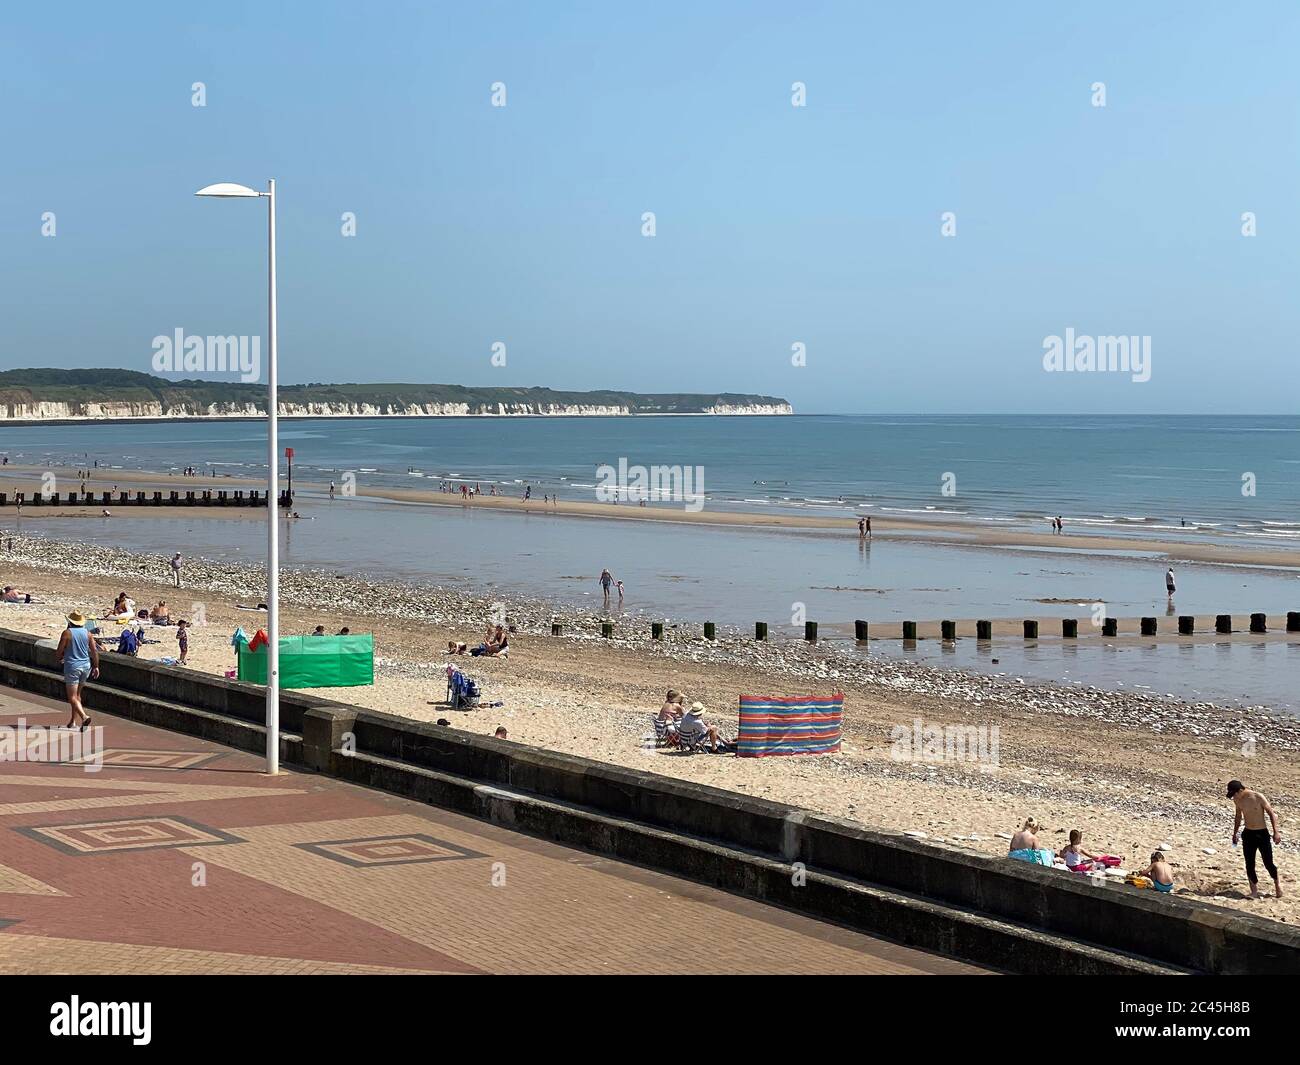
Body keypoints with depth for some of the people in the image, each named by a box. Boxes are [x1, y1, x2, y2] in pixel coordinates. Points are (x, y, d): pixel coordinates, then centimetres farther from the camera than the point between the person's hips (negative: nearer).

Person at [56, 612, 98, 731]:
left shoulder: (67, 633, -10)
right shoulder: (87, 633, 3)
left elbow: (60, 650, -7)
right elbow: (94, 651, 1)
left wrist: (60, 659, 15)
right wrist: (96, 667, 8)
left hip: (72, 667, -6)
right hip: (86, 666, 6)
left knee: (72, 697, -6)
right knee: (77, 694, 20)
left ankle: (84, 716, -26)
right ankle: (73, 721, 24)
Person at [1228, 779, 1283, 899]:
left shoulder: (1258, 797, -16)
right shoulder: (1237, 800, 0)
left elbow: (1271, 813, -9)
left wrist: (1276, 832, -12)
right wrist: (1234, 834, 20)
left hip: (1262, 834, -4)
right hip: (1248, 835, 4)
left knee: (1268, 863, -1)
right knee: (1249, 865, 0)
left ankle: (1277, 883, 25)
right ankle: (1254, 891, 11)